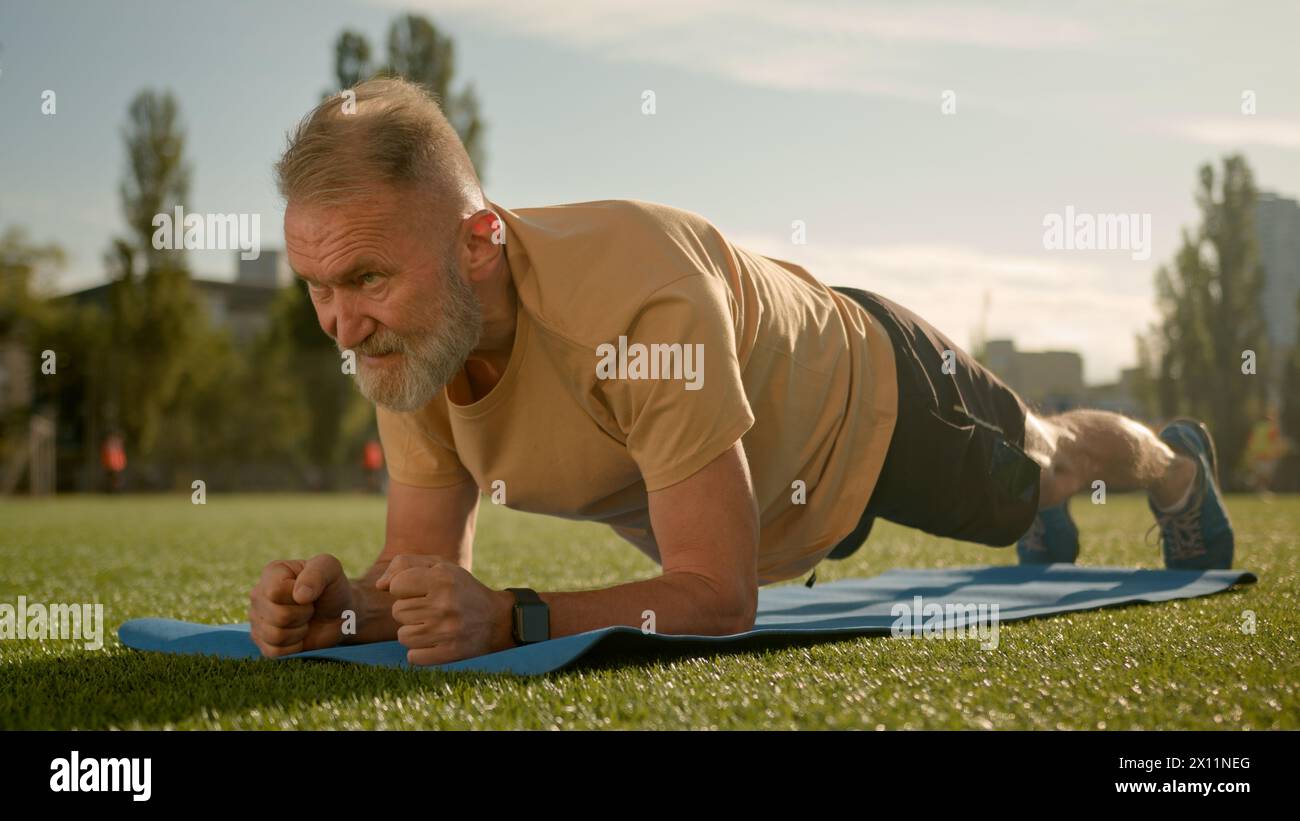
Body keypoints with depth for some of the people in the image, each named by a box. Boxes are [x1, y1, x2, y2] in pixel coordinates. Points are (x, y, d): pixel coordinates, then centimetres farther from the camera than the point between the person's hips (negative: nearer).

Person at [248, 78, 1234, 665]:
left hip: (873, 389, -5)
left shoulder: (639, 298, -50)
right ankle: (1050, 524, 73)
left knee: (1041, 468, 30)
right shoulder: (407, 341, -29)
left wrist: (508, 618, -57)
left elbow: (717, 594, -45)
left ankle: (1178, 464, 66)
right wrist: (342, 603, -42)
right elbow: (426, 561, -20)